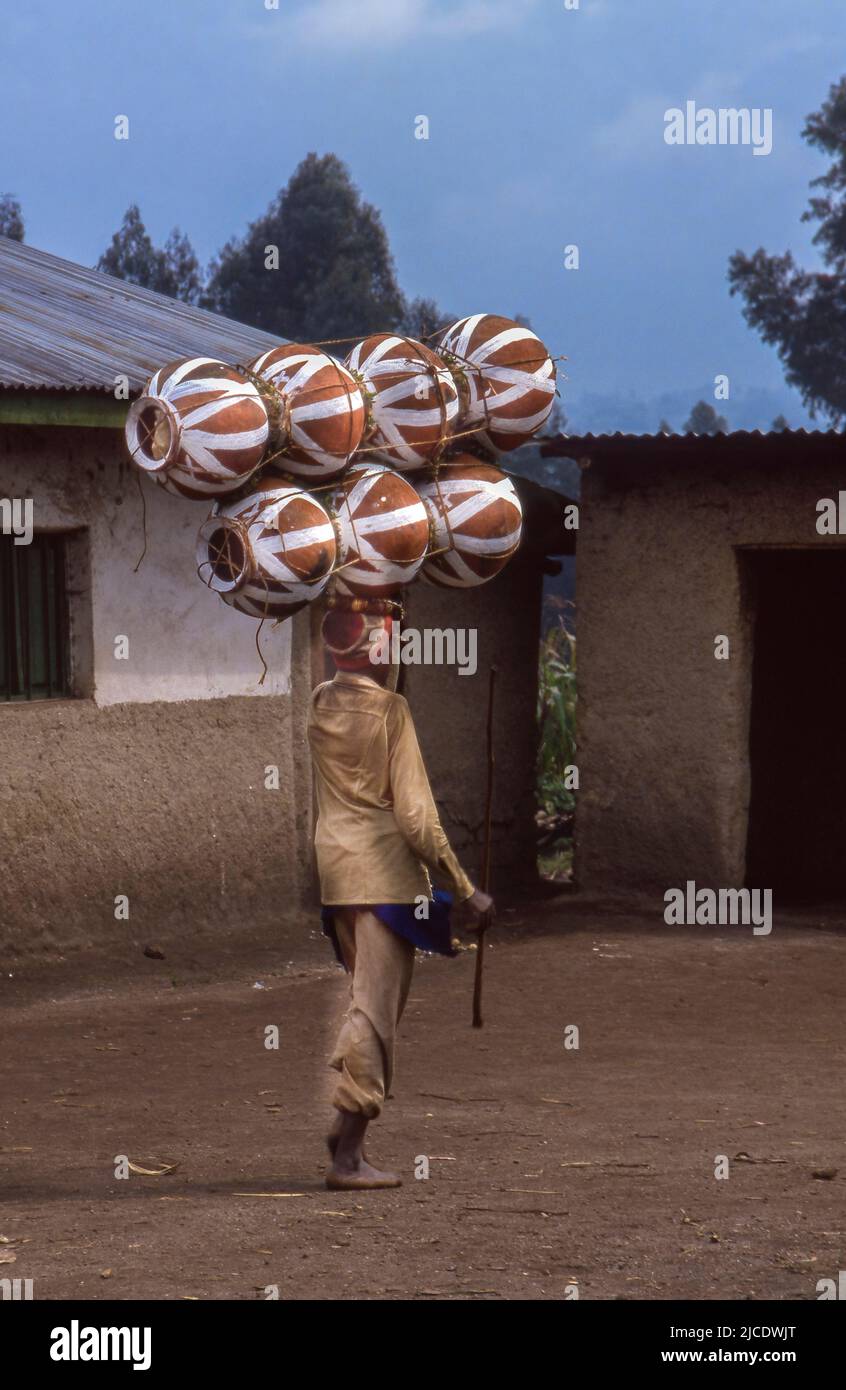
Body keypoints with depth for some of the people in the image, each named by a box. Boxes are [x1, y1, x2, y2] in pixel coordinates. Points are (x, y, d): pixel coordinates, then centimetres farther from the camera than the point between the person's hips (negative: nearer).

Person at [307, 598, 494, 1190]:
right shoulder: (390, 709, -12)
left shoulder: (319, 705, 5)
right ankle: (348, 1155, -8)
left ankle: (348, 1123, 19)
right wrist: (465, 888, -9)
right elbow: (415, 814, -15)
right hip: (385, 871, -7)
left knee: (371, 1000, 20)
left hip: (334, 870, 7)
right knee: (376, 1010, -5)